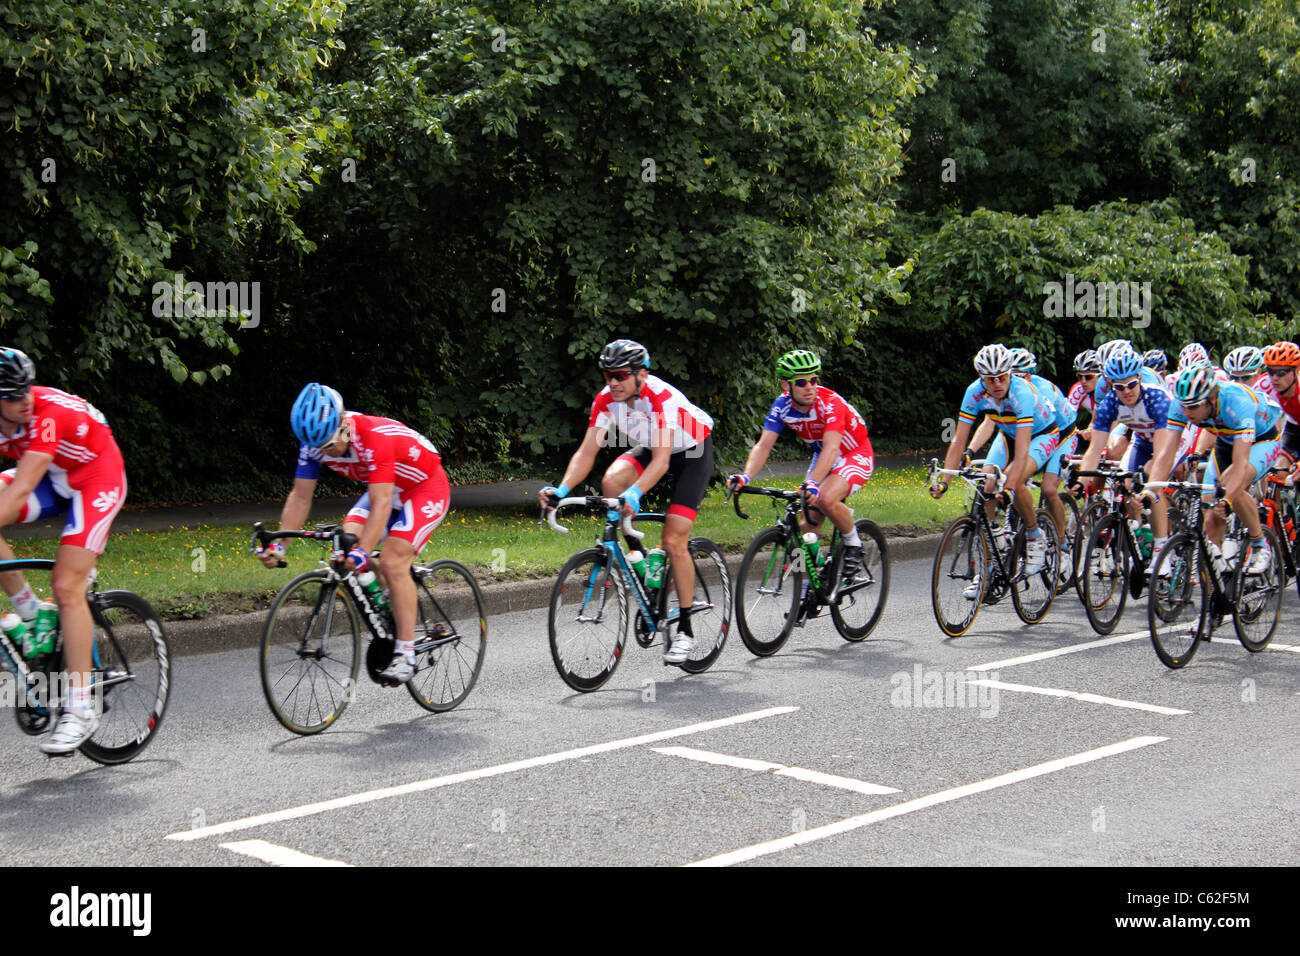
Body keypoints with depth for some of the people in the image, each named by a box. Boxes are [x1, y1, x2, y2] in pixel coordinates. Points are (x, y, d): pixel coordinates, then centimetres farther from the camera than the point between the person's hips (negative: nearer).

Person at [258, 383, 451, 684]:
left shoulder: (376, 438, -37)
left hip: (426, 489, -7)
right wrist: (278, 544, -22)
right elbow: (300, 498, -11)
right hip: (386, 490, 7)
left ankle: (406, 654, -14)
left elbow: (381, 504, -42)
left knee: (392, 563, -22)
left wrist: (363, 551, -52)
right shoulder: (316, 442, -16)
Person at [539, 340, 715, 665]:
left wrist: (635, 492, -58)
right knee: (611, 481, -27)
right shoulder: (607, 399, -18)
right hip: (650, 447, 5)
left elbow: (661, 461, -43)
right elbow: (587, 451, -20)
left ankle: (685, 631, -2)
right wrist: (561, 489, -35)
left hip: (693, 453, -5)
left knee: (673, 541, -14)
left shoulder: (661, 397, -35)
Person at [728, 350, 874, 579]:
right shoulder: (782, 405, -16)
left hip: (856, 456, -6)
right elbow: (763, 445, -22)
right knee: (808, 526, -3)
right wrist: (745, 477, -40)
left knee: (826, 499, -32)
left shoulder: (831, 403, -31)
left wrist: (813, 483, -58)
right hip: (823, 457, 6)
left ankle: (853, 545, -7)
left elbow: (831, 448, -43)